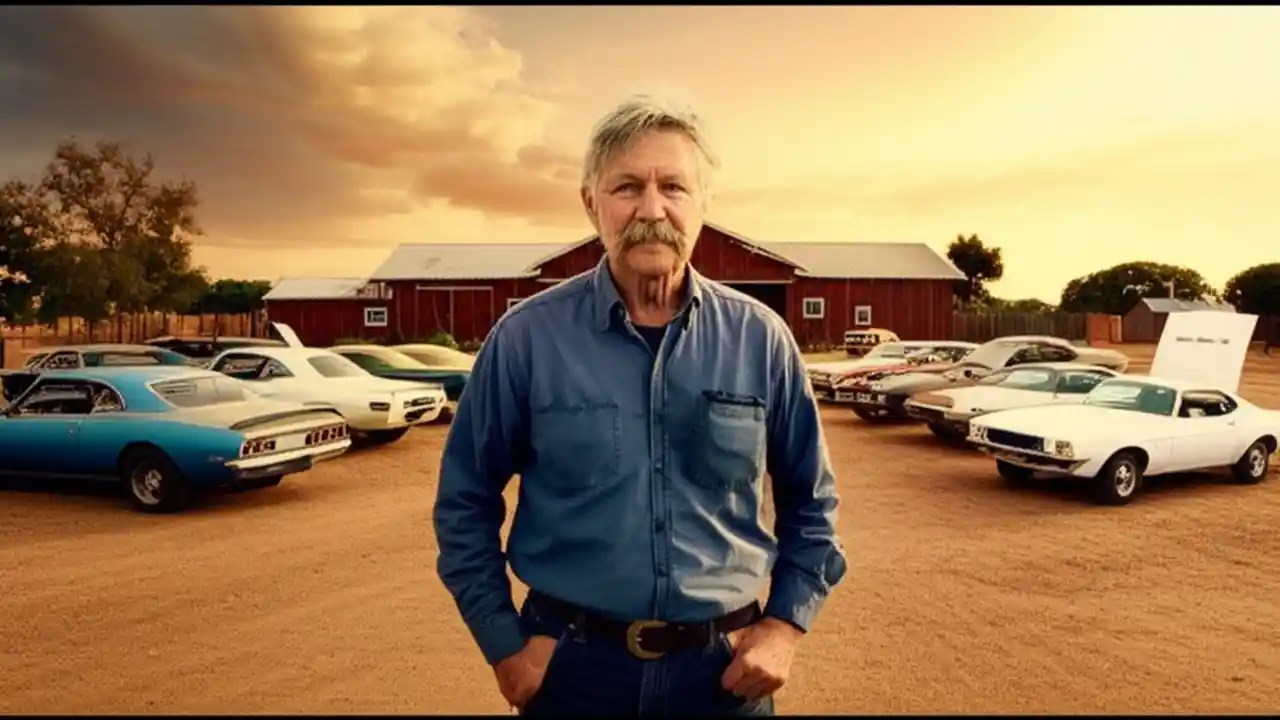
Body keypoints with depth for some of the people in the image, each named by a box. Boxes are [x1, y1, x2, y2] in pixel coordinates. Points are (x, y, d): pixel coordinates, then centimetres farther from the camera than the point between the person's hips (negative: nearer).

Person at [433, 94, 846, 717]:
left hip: (726, 667, 2)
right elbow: (465, 503, -1)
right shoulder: (525, 338, -9)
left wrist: (787, 622, -1)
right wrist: (503, 641, -3)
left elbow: (810, 500, 6)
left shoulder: (760, 338, -5)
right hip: (571, 663, -1)